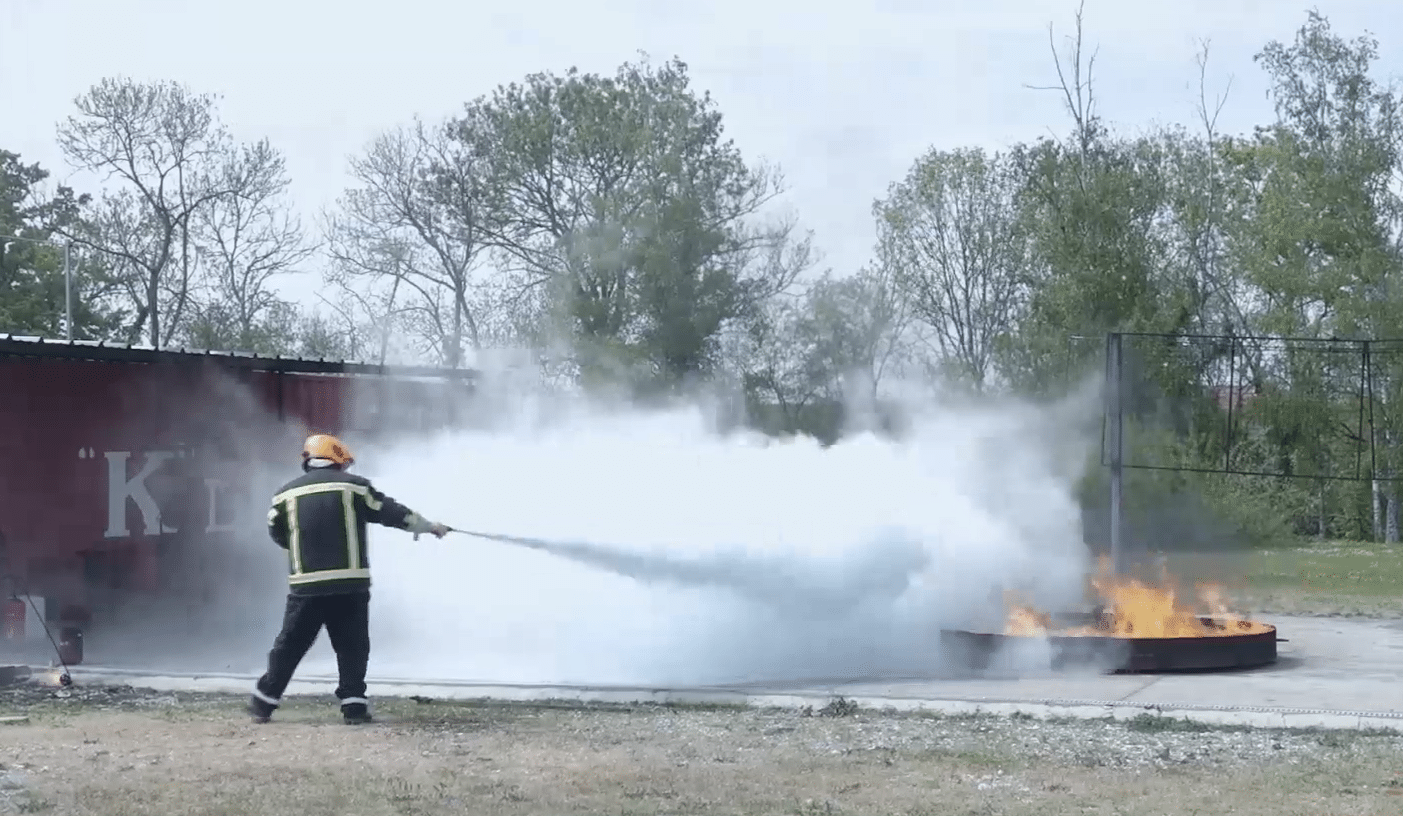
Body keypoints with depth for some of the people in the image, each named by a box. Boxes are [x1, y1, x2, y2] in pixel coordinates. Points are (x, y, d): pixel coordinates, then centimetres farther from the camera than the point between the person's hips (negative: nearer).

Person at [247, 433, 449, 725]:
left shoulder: (288, 493, 7)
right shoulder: (353, 486, 2)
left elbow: (278, 534, 15)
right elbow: (391, 512, 5)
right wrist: (430, 526, 17)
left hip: (306, 583, 2)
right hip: (350, 583, -2)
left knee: (290, 645, 9)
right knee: (352, 646, 7)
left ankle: (263, 703, 11)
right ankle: (354, 704, 1)